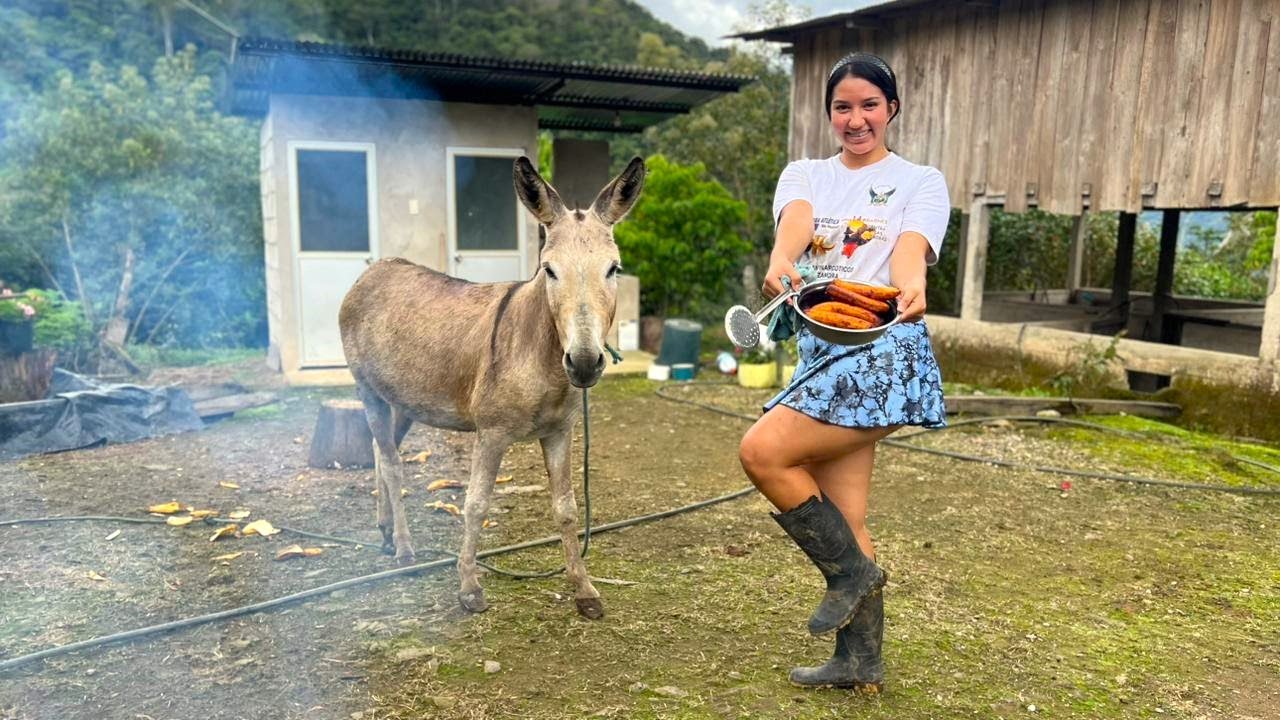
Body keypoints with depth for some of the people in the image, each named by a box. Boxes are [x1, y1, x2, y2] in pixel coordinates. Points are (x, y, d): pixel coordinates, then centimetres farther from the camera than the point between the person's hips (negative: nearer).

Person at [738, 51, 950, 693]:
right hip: (822, 353, 5)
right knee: (843, 523, 8)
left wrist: (911, 288, -41)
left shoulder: (921, 182, 5)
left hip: (883, 352, -5)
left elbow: (911, 246, -17)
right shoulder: (804, 175, 13)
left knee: (762, 451, -18)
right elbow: (795, 221, -11)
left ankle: (853, 572, 3)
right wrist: (780, 261, -35)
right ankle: (860, 663, 23)